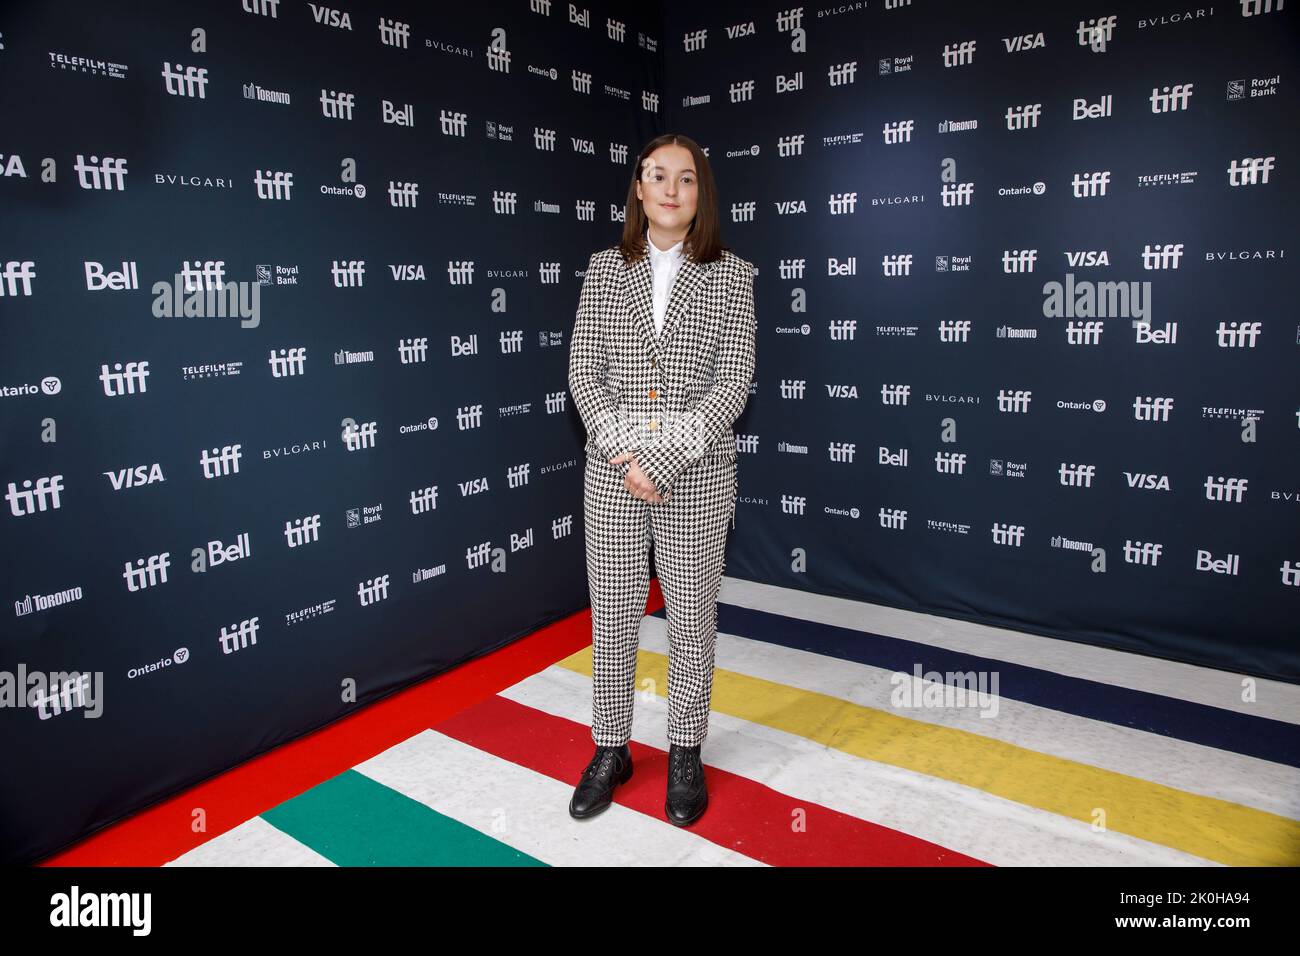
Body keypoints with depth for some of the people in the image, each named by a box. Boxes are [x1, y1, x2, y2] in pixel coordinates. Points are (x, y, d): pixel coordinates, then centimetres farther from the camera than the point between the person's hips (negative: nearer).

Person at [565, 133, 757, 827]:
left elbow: (733, 381, -7)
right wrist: (627, 452, -13)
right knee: (611, 615, 10)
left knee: (692, 617, 10)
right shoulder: (604, 269, 5)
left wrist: (666, 459, -15)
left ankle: (686, 754, 30)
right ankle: (610, 750, 30)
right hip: (611, 472, 2)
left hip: (698, 473, -1)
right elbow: (583, 370, 0)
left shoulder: (731, 275, 0)